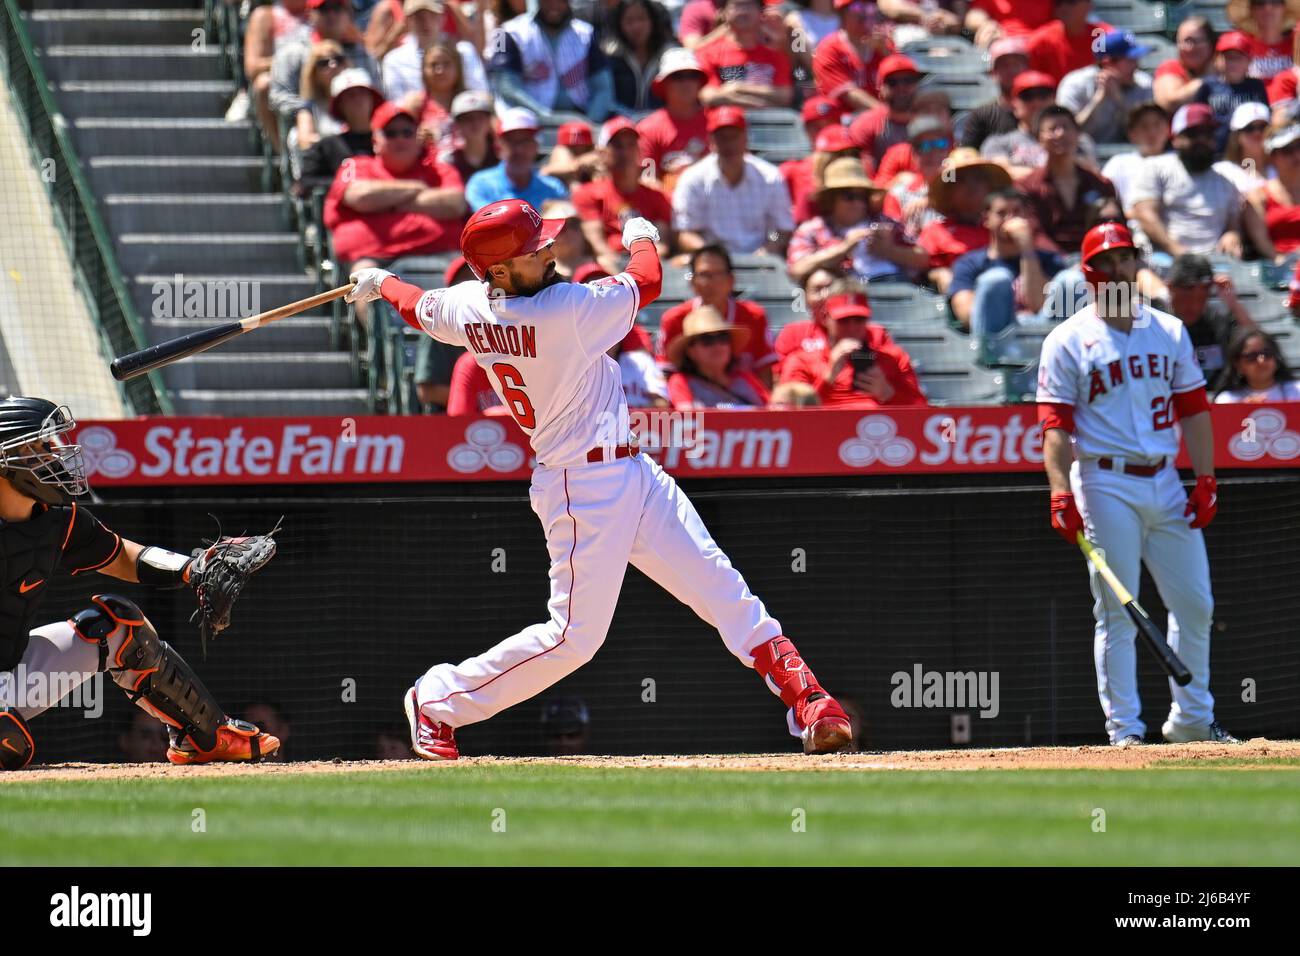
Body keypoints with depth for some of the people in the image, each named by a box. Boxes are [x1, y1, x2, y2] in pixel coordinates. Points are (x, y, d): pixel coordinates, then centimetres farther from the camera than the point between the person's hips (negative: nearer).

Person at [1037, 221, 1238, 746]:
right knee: (1117, 612, -5)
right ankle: (1124, 728, -1)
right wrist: (1061, 494, -18)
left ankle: (1192, 717, 18)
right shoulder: (1067, 342, -1)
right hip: (1106, 483, -5)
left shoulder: (1169, 332, 13)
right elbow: (1055, 425, -7)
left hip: (1165, 482, 5)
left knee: (1194, 604, 6)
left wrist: (1206, 480, 4)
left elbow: (1192, 410, 13)